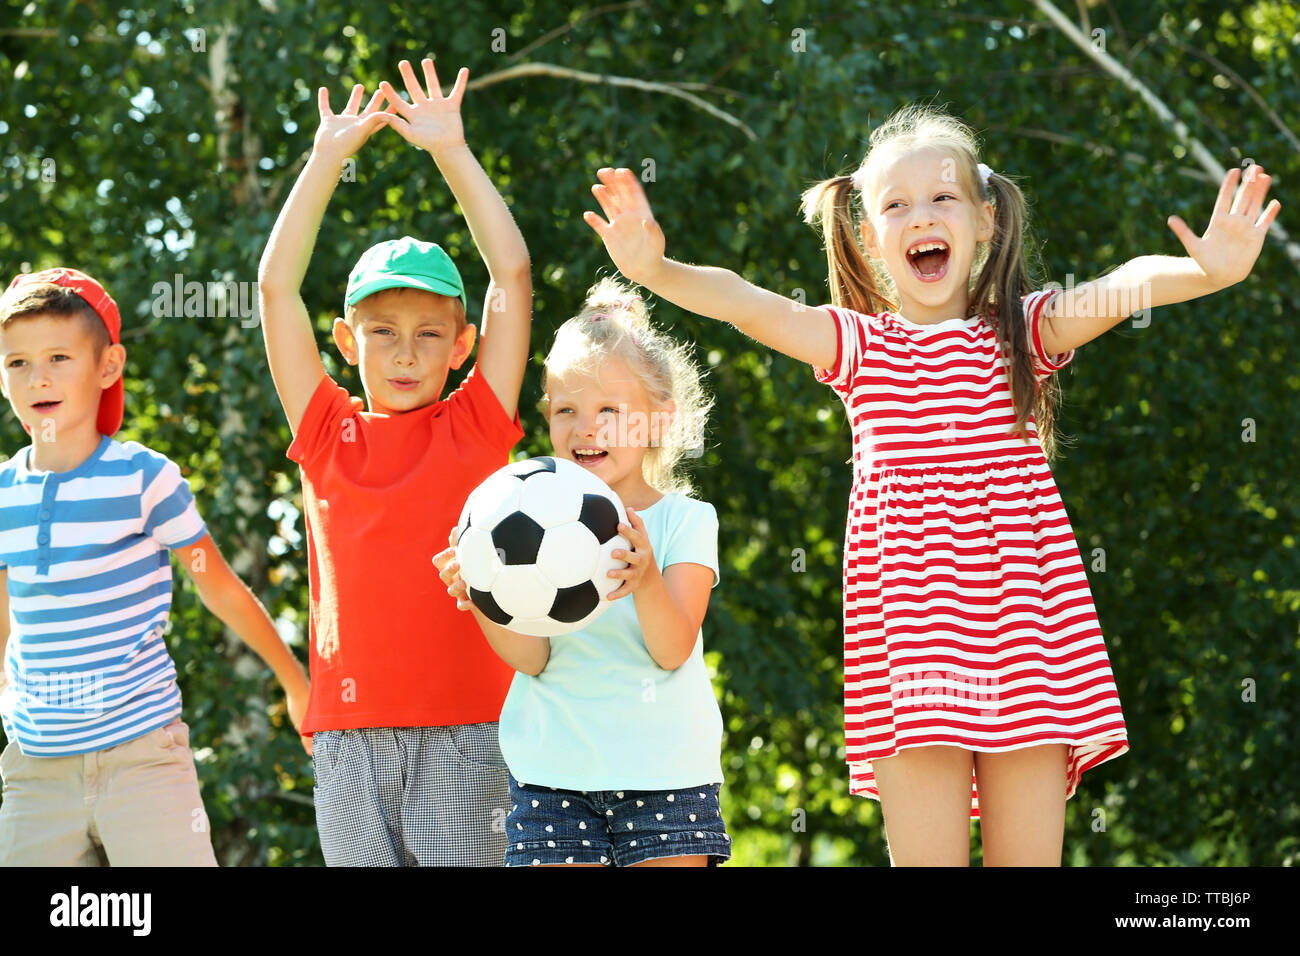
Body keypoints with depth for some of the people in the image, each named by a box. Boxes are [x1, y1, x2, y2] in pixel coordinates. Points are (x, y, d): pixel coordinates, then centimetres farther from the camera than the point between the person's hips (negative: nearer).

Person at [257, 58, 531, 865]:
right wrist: (328, 159, 7)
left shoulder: (475, 427, 5)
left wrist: (451, 151, 3)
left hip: (462, 725, -2)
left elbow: (514, 273, 1)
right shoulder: (329, 433, 9)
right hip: (350, 729, 2)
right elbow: (277, 285, 6)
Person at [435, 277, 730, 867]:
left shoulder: (685, 520, 0)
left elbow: (673, 650, -12)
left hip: (665, 771, -1)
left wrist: (647, 580, -32)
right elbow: (533, 657, -5)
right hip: (553, 768, 1)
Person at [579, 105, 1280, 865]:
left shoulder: (1020, 334, 8)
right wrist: (655, 269, -24)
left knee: (1027, 853, 2)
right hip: (908, 646, 0)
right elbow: (745, 303, -6)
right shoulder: (860, 347, 9)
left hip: (1022, 625, 0)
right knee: (926, 852, -1)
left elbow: (1120, 290, -10)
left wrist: (1209, 270, -30)